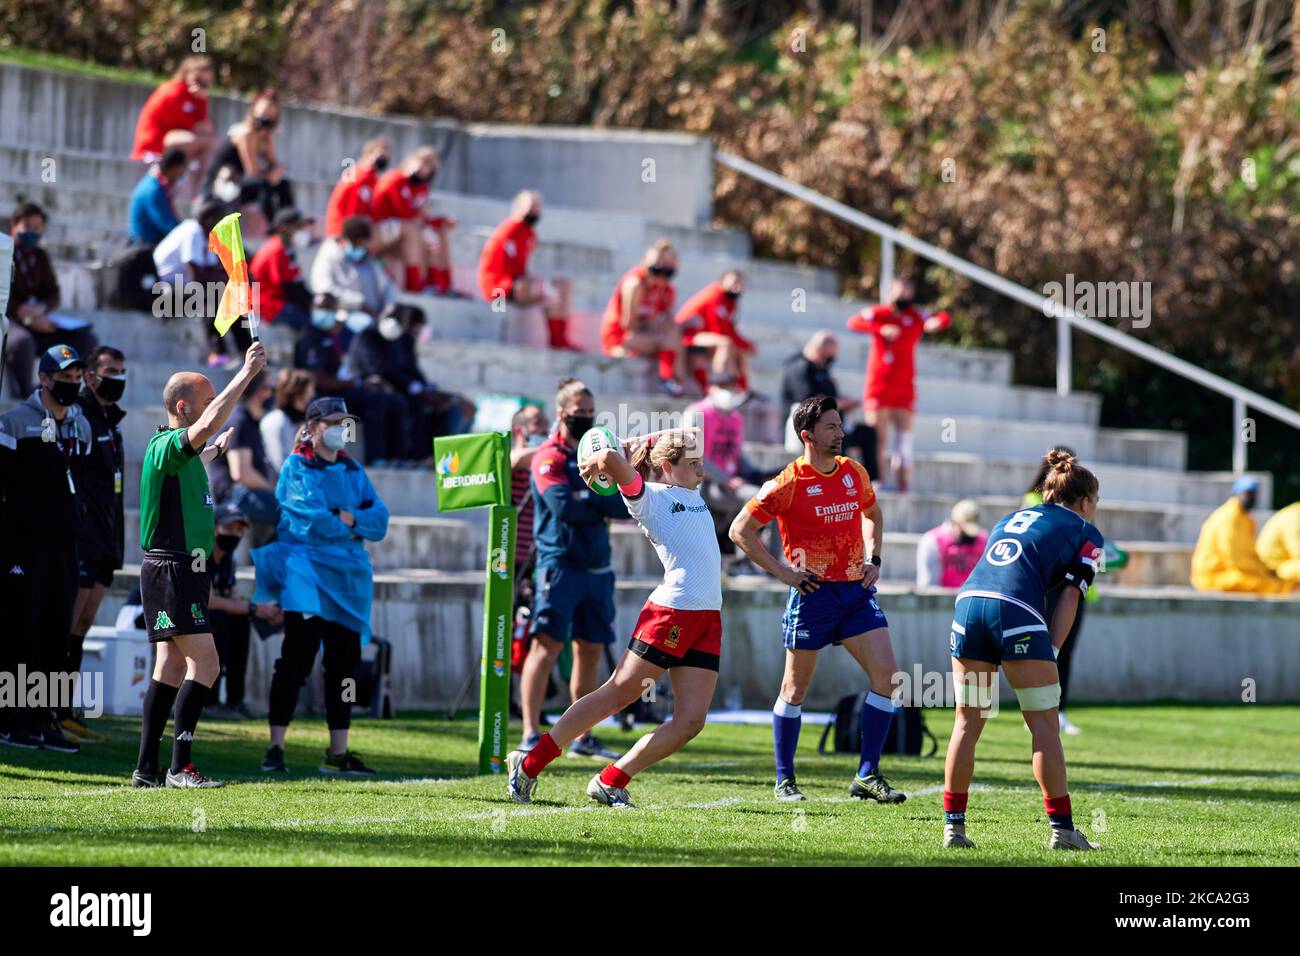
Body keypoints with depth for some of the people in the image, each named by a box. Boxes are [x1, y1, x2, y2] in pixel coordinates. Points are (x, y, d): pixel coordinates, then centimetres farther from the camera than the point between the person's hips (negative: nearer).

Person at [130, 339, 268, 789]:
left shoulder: (180, 453, 16)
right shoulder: (165, 447, -15)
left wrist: (217, 448, 60)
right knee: (204, 661, -15)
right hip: (171, 569, -10)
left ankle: (147, 768, 11)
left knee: (173, 665, 10)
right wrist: (247, 373, -32)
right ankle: (180, 766, -17)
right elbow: (207, 425, -36)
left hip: (183, 570, 10)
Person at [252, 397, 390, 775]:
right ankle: (275, 748, -6)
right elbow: (311, 517, -15)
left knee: (344, 662, 6)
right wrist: (350, 528, -3)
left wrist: (348, 517, -11)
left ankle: (338, 753, 11)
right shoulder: (297, 467, -1)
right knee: (297, 658, -10)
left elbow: (379, 520, 6)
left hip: (346, 577, 6)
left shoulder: (353, 471, 16)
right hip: (305, 570, -6)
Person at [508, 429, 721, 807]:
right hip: (670, 612, -7)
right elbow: (610, 458, -21)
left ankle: (611, 782, 6)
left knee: (691, 720, -3)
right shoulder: (647, 496, -4)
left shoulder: (693, 495, 19)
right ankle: (529, 762, 7)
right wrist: (593, 465, 1)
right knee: (616, 695, -4)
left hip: (708, 619, 7)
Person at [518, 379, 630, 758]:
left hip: (597, 566, 7)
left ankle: (583, 738, 17)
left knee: (591, 651, 9)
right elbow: (565, 507, -19)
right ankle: (531, 735, -15)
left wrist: (590, 498, -12)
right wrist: (606, 507, -6)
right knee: (547, 644, -12)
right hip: (560, 562, -7)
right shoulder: (550, 457, -5)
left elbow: (631, 505, 5)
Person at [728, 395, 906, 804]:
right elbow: (741, 530, -7)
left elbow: (872, 514, 27)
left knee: (886, 675, -6)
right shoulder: (789, 483, -10)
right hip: (814, 592, -5)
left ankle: (867, 777, -1)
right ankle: (785, 780, 15)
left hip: (857, 588, 5)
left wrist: (872, 559, 12)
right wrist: (782, 572, -9)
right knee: (796, 687, 4)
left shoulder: (854, 473, 7)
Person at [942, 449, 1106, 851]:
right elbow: (1070, 596, 5)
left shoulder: (1010, 520, 33)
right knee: (1044, 724, 2)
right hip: (1018, 611, -5)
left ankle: (953, 824, 11)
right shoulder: (1085, 533, 17)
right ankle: (1062, 829, 2)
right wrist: (1049, 652, 3)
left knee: (967, 723, 12)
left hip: (969, 601, 5)